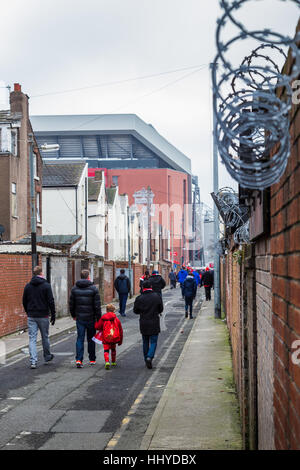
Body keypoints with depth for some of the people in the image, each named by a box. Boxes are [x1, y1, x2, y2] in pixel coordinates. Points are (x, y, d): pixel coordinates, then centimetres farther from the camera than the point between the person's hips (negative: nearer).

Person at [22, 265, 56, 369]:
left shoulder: (28, 286, 4)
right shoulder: (46, 285, -7)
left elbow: (24, 302, 9)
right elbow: (51, 301, -10)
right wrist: (53, 315, -4)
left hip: (31, 317, 2)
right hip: (43, 316, -2)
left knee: (32, 339, 0)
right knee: (45, 337, 15)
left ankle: (33, 361, -9)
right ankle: (47, 356, 32)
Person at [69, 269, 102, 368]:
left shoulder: (75, 288, 2)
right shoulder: (93, 288, -8)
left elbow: (71, 304, 7)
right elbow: (97, 305, -9)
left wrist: (73, 315, 20)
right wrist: (99, 318, -2)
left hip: (79, 318, 2)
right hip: (91, 318, -2)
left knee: (80, 338, 3)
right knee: (91, 339, 12)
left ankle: (79, 359, -10)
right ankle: (92, 359, 21)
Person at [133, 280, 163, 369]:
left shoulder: (139, 298, -6)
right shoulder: (157, 296, -7)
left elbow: (135, 311, 1)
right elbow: (161, 309, 1)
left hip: (143, 324, 1)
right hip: (154, 323, -1)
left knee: (145, 342, 15)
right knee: (153, 342, 4)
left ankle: (146, 360, 19)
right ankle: (150, 357, -17)